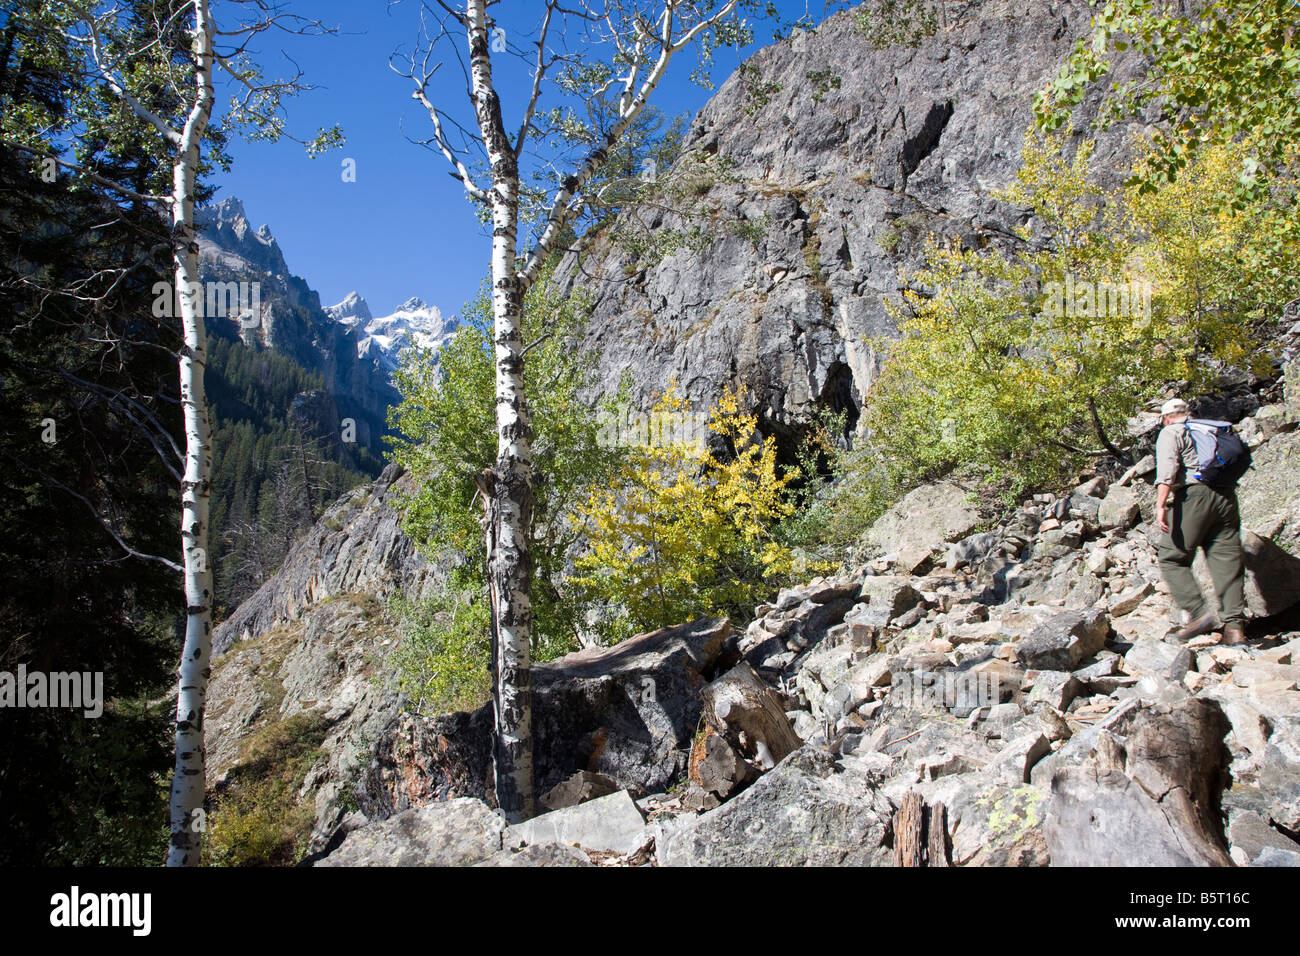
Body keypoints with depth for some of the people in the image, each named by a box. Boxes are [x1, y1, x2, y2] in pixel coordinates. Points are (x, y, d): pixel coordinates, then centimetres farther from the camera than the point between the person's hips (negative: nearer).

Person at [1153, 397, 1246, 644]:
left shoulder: (1170, 433, 7)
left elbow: (1167, 469, -11)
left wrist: (1160, 505, -20)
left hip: (1194, 494, -6)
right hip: (1226, 495, 6)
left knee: (1172, 558, 0)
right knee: (1227, 560, 5)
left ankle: (1199, 613, -12)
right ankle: (1235, 625, 0)